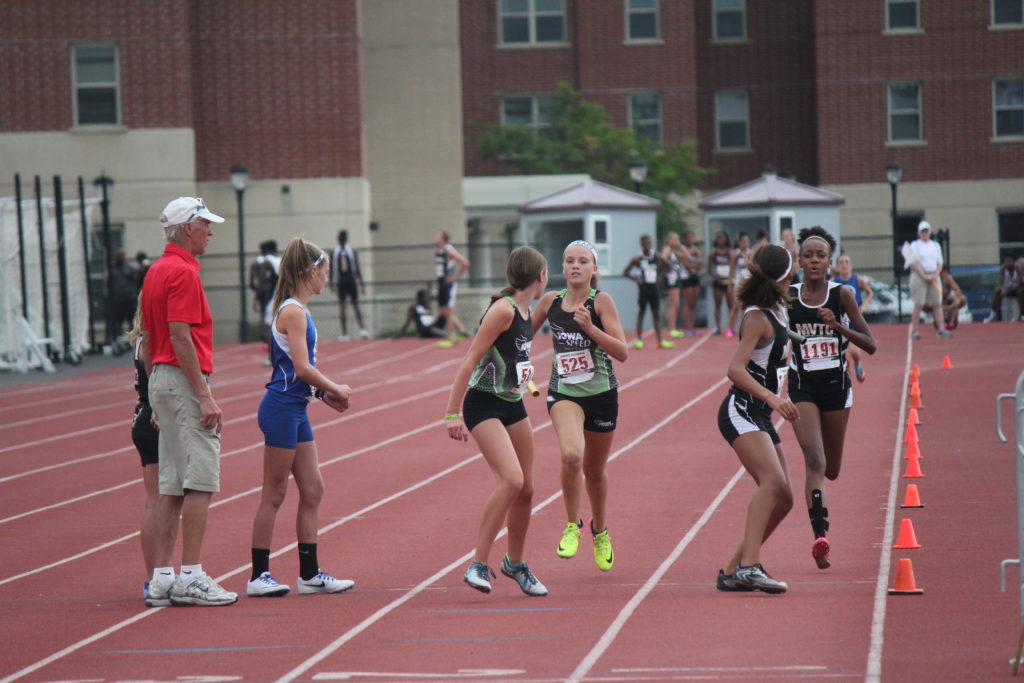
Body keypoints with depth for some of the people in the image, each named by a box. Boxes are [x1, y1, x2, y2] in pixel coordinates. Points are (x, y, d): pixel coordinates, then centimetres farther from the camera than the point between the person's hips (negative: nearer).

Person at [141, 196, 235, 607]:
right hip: (185, 380, -10)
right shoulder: (183, 272, -13)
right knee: (200, 482, -9)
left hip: (160, 381, 10)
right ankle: (190, 578, -10)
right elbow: (180, 337, -20)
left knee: (171, 486, 8)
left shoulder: (155, 271, 17)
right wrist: (204, 396, -20)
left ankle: (162, 578, 7)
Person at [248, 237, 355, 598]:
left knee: (312, 490, 11)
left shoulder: (297, 311, 14)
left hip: (296, 411, 10)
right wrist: (336, 390, -8)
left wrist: (324, 393, 8)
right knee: (274, 494, -3)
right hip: (282, 409, -10)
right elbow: (303, 368, -20)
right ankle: (259, 575, 4)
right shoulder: (293, 312, -15)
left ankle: (310, 573, 15)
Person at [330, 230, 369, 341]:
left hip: (341, 283, 0)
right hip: (352, 281, 0)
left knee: (342, 306, 3)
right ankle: (362, 329, -7)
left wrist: (332, 283, 10)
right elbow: (357, 269, -2)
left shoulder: (333, 253, 0)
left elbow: (331, 270, 1)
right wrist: (362, 284, 0)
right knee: (356, 305, 8)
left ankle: (344, 333, -1)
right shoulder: (352, 251, 0)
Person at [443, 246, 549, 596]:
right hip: (484, 405, -9)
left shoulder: (525, 312, 8)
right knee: (511, 479, -24)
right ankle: (478, 565, -19)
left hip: (512, 405, 9)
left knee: (526, 489, 11)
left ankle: (515, 564, 30)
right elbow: (469, 362, -19)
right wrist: (452, 414, -22)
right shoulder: (503, 310, -18)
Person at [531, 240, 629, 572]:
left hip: (601, 393, 0)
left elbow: (622, 352, -14)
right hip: (563, 392, 0)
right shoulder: (551, 301, 0)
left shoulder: (601, 301, -9)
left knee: (595, 470, 15)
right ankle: (572, 526, -7)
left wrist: (590, 327, -25)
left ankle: (600, 532, 42)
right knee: (571, 455, -28)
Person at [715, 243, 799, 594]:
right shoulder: (758, 317, -13)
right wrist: (773, 398, -34)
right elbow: (735, 368, -24)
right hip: (741, 411, -10)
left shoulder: (775, 310, 14)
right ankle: (748, 566, -39)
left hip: (760, 417, 10)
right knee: (773, 481, -28)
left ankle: (732, 571, 10)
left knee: (782, 498, 6)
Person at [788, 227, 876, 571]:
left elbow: (870, 345, -6)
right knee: (814, 459, -20)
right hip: (802, 388, -1)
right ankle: (820, 534, -28)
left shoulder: (841, 294, -5)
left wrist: (838, 325, -19)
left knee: (831, 469, 13)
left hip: (836, 386, 1)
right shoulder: (787, 297, -3)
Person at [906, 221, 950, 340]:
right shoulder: (914, 246, 0)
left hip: (933, 277, 4)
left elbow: (939, 262, 14)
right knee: (919, 304, -6)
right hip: (919, 276, -4)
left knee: (937, 303, 0)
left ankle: (941, 329, -2)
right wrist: (924, 276, -15)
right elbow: (913, 264, -8)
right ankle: (914, 330, -1)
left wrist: (935, 275, -4)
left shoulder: (936, 246, 14)